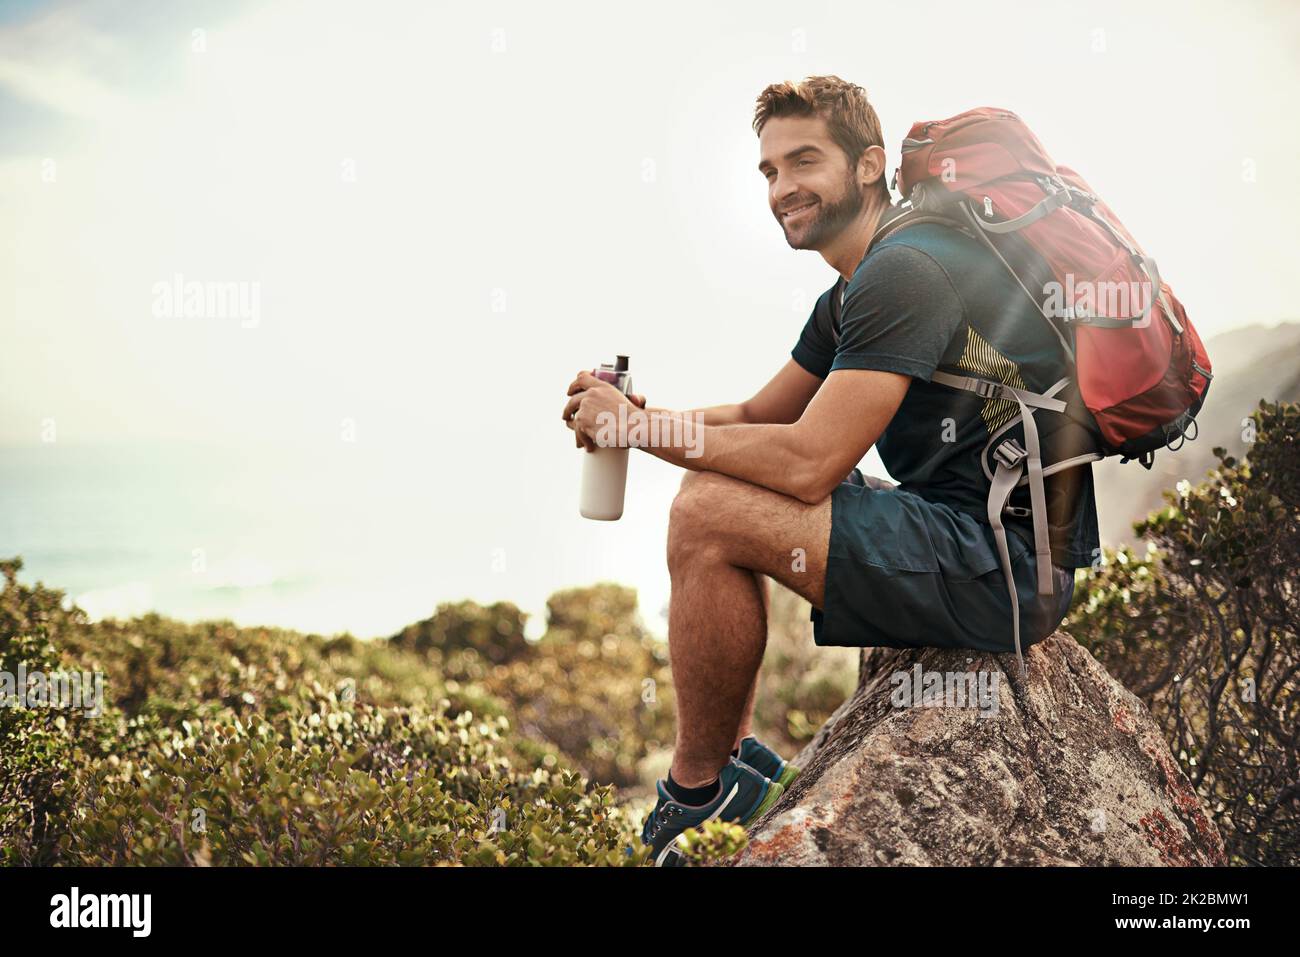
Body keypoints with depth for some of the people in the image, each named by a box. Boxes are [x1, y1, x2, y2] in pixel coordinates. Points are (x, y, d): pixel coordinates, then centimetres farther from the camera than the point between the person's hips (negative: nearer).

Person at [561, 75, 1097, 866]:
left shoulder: (905, 272, -18)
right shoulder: (854, 293, 15)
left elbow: (808, 464, -23)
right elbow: (759, 418, 19)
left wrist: (637, 426, -13)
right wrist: (636, 414, 1)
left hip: (1010, 566, -11)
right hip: (975, 539, 11)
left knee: (708, 517, -19)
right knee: (718, 489, 17)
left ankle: (699, 793, -2)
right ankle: (736, 752, 15)